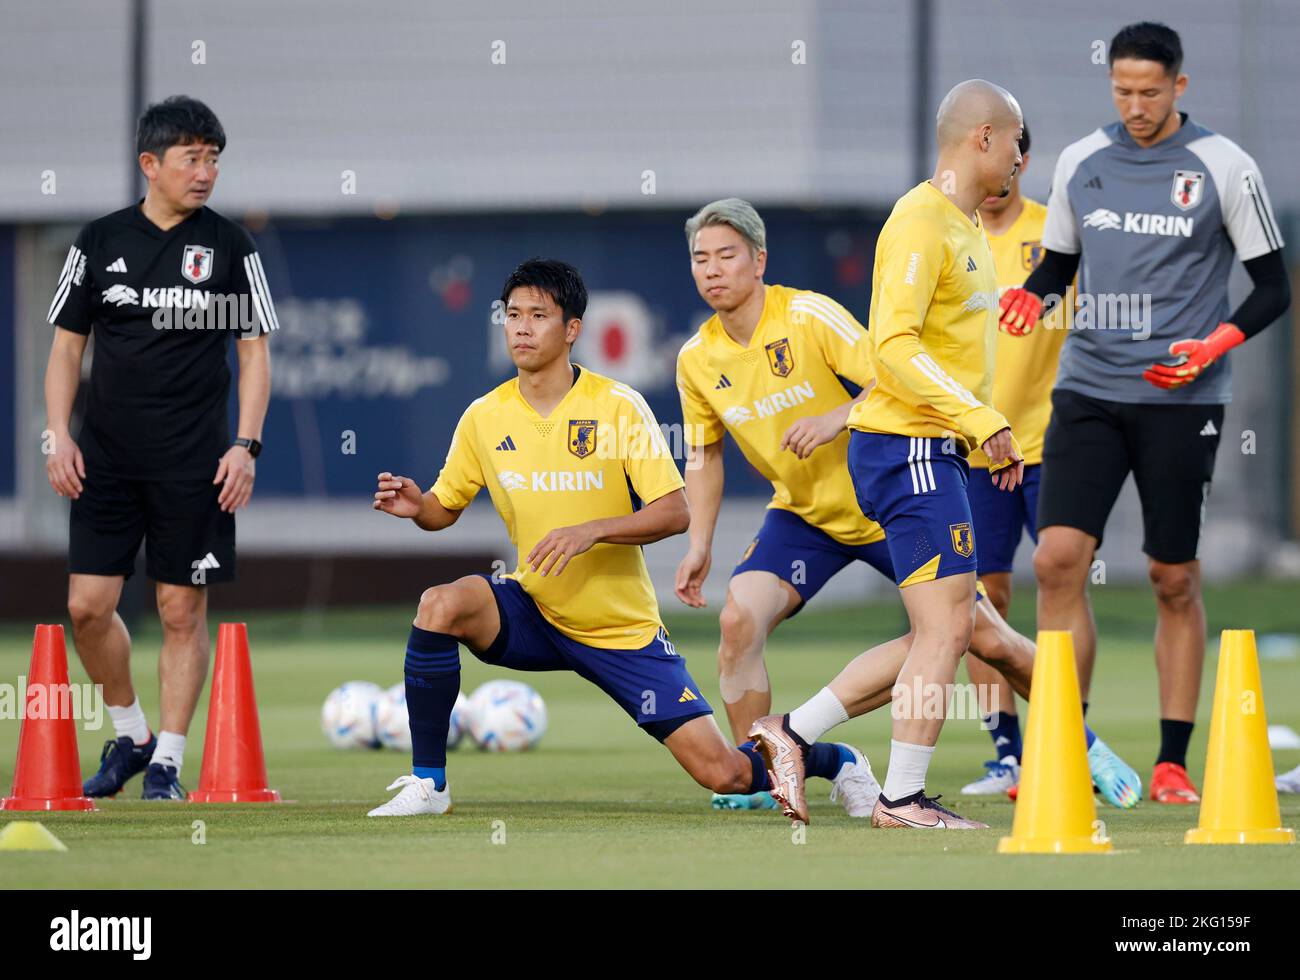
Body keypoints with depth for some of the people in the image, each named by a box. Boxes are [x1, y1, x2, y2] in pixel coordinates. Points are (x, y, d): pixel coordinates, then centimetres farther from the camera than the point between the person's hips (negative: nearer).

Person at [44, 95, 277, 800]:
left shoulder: (229, 246, 2)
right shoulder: (100, 241, 5)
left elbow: (254, 350, 4)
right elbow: (67, 344, 11)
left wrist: (246, 445, -6)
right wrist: (59, 436, 0)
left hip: (194, 463, -1)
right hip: (106, 454, 2)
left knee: (183, 610, -1)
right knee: (88, 604, -3)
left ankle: (167, 759, 9)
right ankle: (129, 734, 17)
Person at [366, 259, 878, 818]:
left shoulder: (617, 407, -12)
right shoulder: (484, 418, -3)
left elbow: (675, 513, -15)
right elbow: (445, 509, 9)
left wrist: (591, 531, -29)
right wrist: (415, 507, -15)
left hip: (622, 629, -3)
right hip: (533, 612, 3)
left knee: (724, 775, -8)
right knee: (440, 605, -29)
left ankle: (835, 761, 25)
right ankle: (427, 783, -17)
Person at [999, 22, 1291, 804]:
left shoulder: (1224, 167, -3)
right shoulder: (1082, 163, 7)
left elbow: (1274, 286, 1)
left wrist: (1215, 345, -15)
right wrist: (1032, 298, -4)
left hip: (1180, 400, -3)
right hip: (1089, 391, 3)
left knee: (1175, 579, 1)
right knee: (1059, 559, -10)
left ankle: (1173, 763, 11)